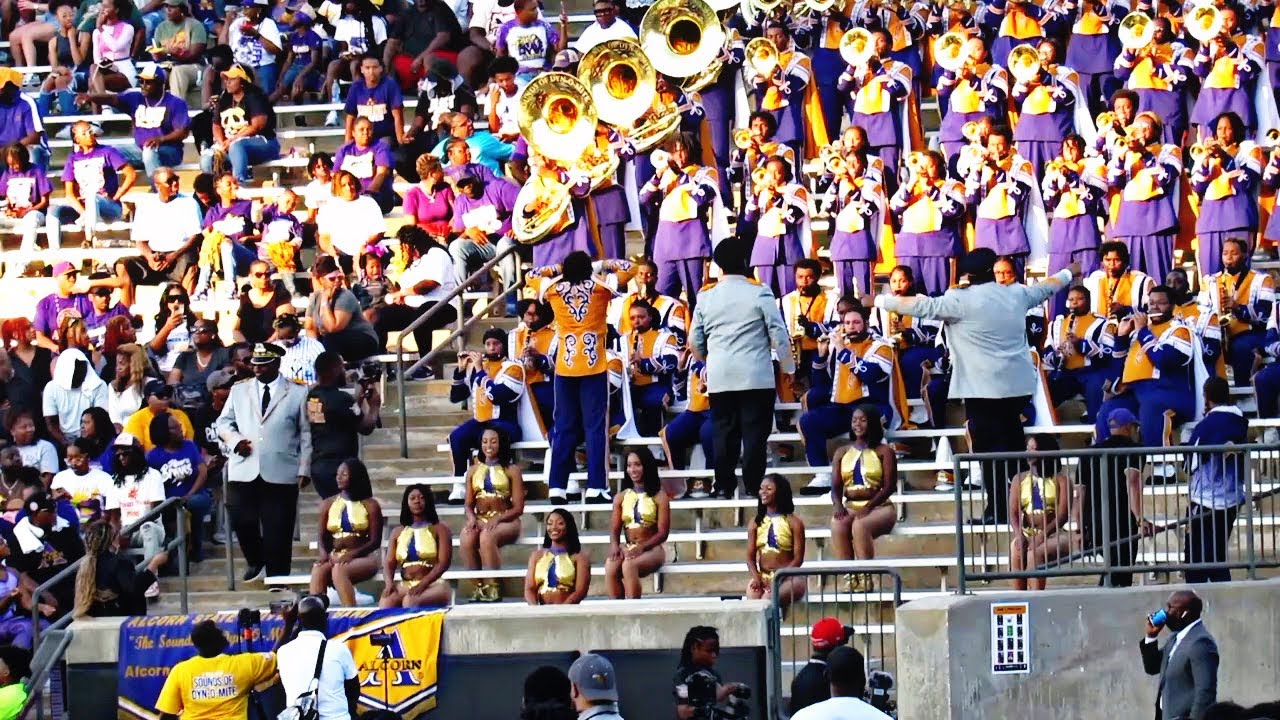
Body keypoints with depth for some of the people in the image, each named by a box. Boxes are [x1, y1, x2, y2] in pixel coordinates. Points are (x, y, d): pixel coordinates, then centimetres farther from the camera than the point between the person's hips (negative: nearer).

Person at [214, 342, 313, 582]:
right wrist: (235, 440, -4)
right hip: (244, 471, 2)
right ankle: (255, 561, 23)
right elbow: (224, 423, 17)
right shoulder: (239, 391, 13)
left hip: (280, 472, -2)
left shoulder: (298, 393, 5)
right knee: (242, 520, -3)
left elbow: (306, 434, 5)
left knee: (278, 530, 0)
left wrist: (304, 469, -1)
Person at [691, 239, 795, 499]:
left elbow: (695, 342, 14)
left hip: (719, 378, 3)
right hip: (756, 376, -3)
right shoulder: (760, 294, -6)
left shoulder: (706, 299, 5)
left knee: (724, 431, 9)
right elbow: (779, 334, -5)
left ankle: (724, 486, 9)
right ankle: (753, 485, -3)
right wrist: (788, 367, 8)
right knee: (755, 432, 0)